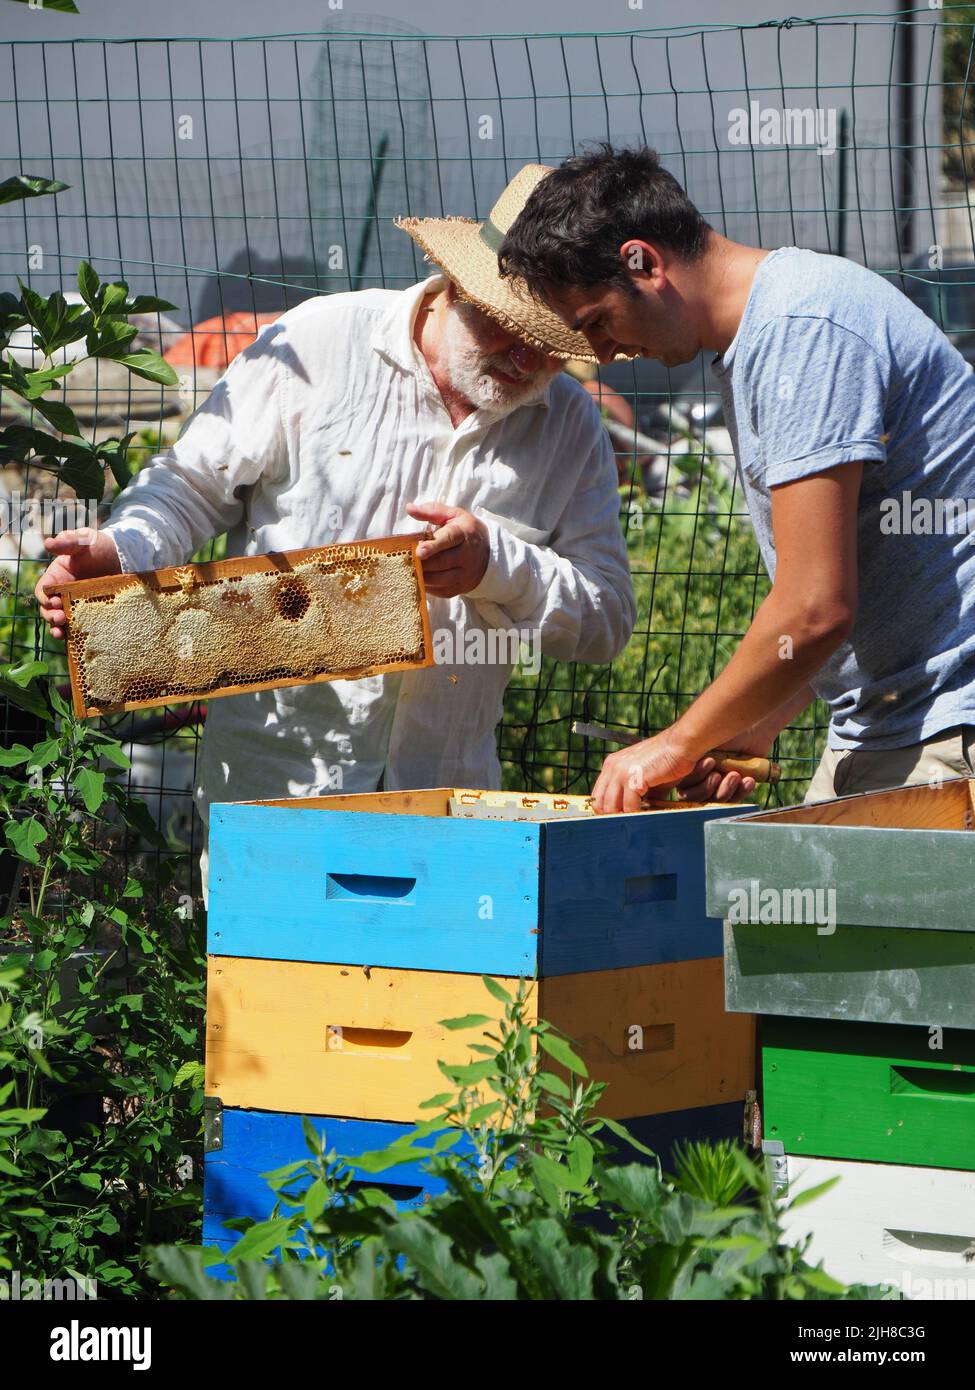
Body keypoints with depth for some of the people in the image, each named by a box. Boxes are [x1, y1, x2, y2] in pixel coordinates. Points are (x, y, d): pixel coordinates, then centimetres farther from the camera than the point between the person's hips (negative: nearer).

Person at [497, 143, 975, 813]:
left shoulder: (800, 330, -16)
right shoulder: (748, 343, 18)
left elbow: (815, 611, -20)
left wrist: (677, 744, -8)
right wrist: (754, 729, 10)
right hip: (872, 732, 10)